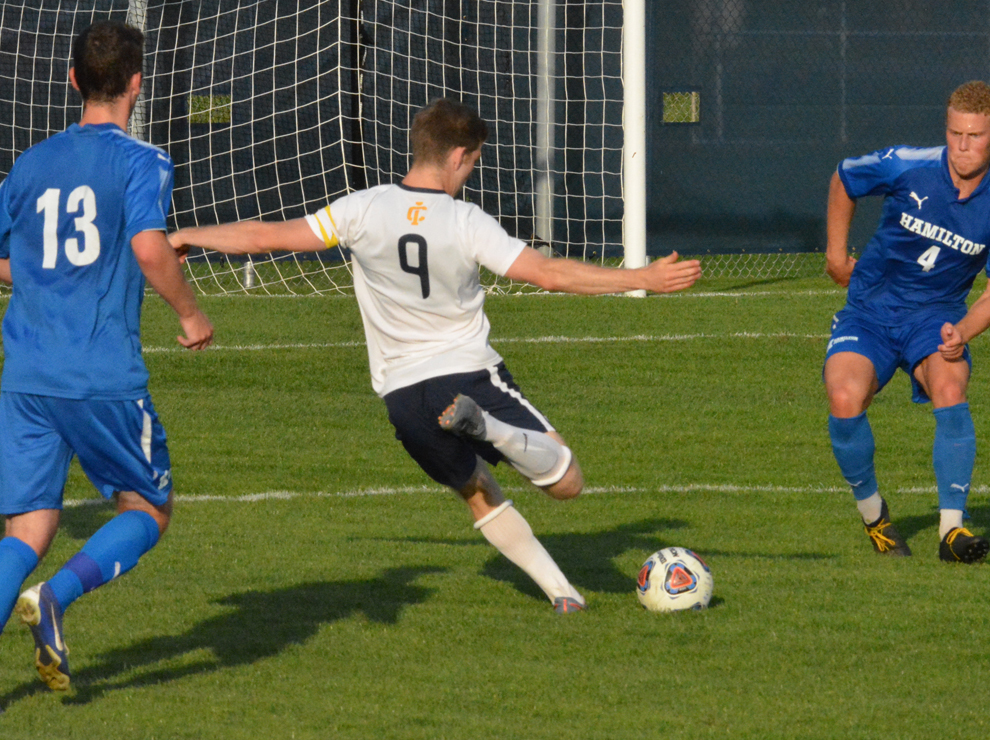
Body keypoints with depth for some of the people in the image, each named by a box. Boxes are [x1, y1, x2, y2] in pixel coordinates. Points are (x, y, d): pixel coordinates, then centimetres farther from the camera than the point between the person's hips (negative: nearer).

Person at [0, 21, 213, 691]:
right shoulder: (140, 162, -2)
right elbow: (150, 248, -18)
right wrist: (191, 314, -3)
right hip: (105, 377, -4)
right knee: (149, 509, 13)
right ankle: (57, 598, -14)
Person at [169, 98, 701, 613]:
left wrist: (190, 236, 15)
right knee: (566, 482, -1)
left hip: (402, 393, 4)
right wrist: (644, 279, -12)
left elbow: (268, 237, -1)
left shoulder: (363, 210, -5)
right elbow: (548, 274, -16)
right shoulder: (466, 223, -12)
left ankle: (560, 591, 15)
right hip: (471, 374, -4)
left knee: (479, 494, 25)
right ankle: (488, 428, -27)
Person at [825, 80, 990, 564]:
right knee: (845, 399, -26)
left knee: (950, 389, -31)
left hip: (936, 315, 0)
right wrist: (836, 254, 11)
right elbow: (842, 181, 7)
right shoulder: (906, 168, -14)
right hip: (870, 310, 0)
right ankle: (871, 512, 1)